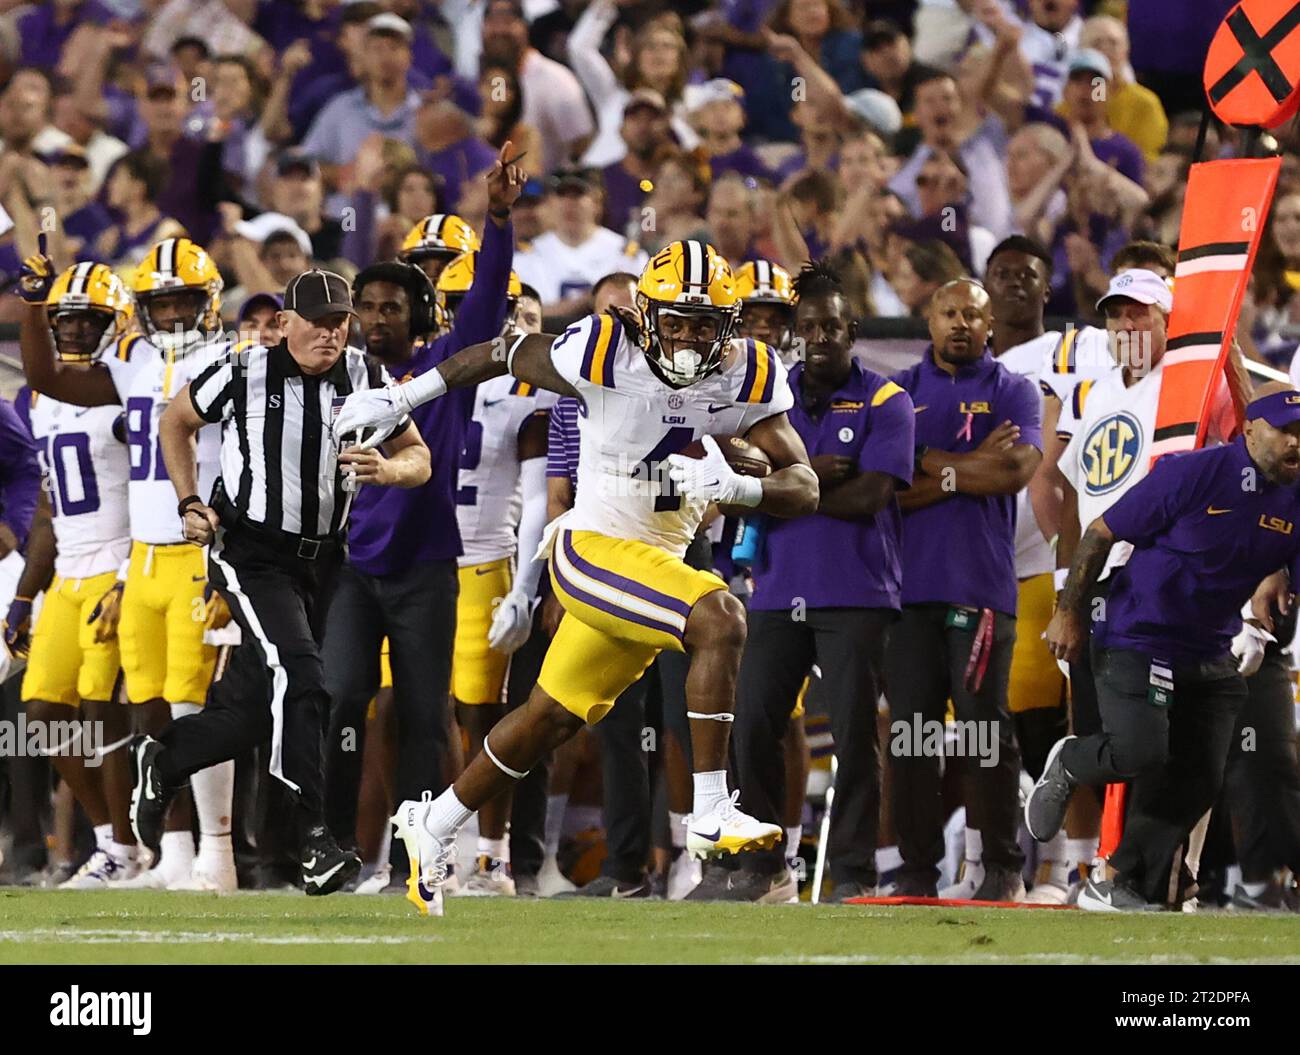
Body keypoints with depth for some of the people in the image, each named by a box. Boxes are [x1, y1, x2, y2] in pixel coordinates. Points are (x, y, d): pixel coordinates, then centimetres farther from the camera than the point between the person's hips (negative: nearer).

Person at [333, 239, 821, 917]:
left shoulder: (749, 378, -5)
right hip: (592, 548, -6)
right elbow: (505, 357, 1)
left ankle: (434, 827, 37)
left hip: (656, 561, 6)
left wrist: (738, 486, -28)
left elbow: (803, 488, -6)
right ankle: (711, 814, -26)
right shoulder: (604, 356, -16)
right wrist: (399, 399, 9)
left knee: (553, 718, 17)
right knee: (721, 621, -27)